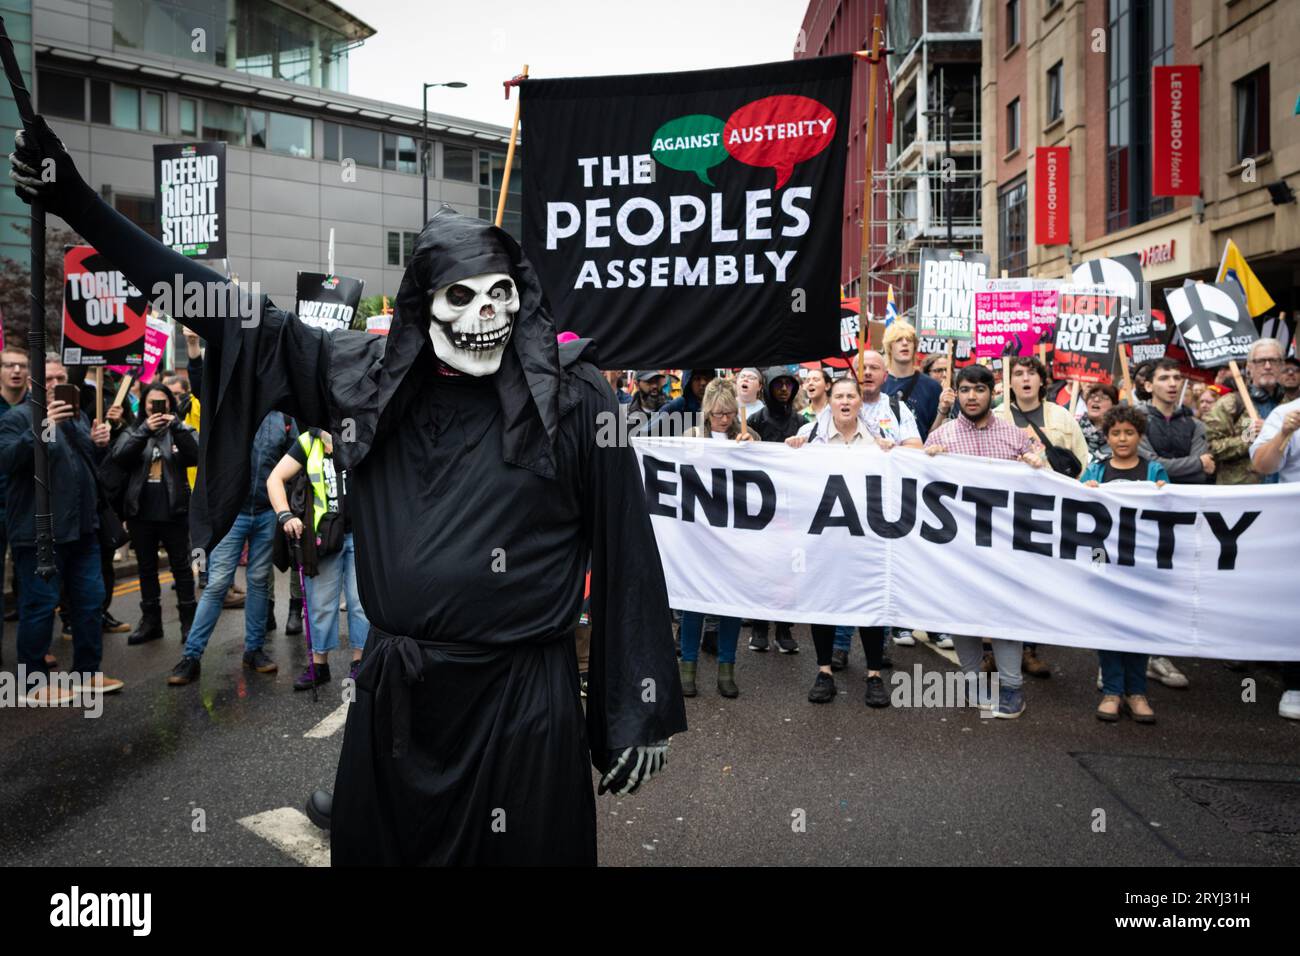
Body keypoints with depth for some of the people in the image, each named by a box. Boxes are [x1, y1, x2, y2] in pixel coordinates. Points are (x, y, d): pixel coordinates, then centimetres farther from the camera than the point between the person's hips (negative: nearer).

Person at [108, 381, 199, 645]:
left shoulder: (180, 430, 3)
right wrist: (145, 430, -19)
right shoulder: (133, 432, 8)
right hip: (141, 512, 3)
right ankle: (150, 621, 22)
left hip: (174, 511, -2)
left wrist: (176, 426, -24)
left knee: (181, 566, 5)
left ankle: (188, 620, 13)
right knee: (146, 568, 12)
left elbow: (196, 456, -14)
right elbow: (117, 458, -10)